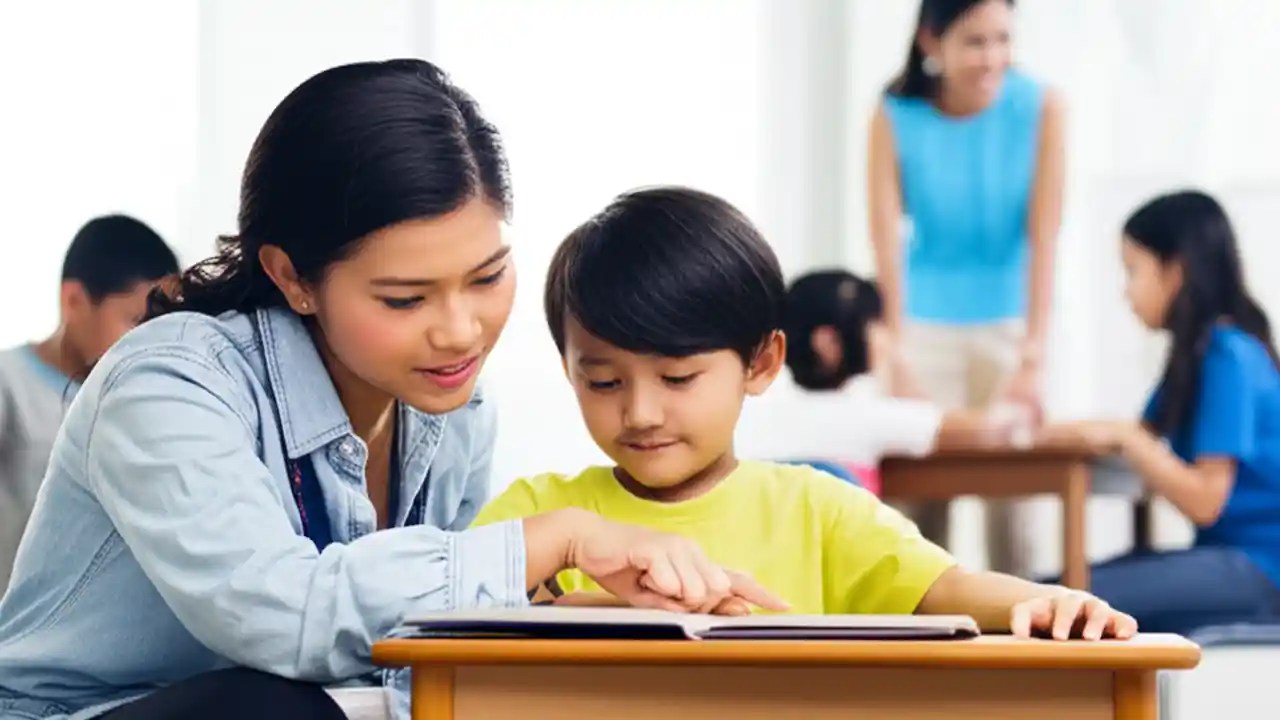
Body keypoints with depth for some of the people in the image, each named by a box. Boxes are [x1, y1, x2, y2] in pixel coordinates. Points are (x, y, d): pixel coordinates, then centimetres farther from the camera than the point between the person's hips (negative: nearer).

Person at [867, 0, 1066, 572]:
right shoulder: (894, 118, -15)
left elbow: (1043, 241, -20)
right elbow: (887, 245, -20)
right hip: (926, 320, 0)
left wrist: (1032, 360, -28)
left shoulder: (1040, 107, -16)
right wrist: (896, 365, -31)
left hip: (1008, 317, 0)